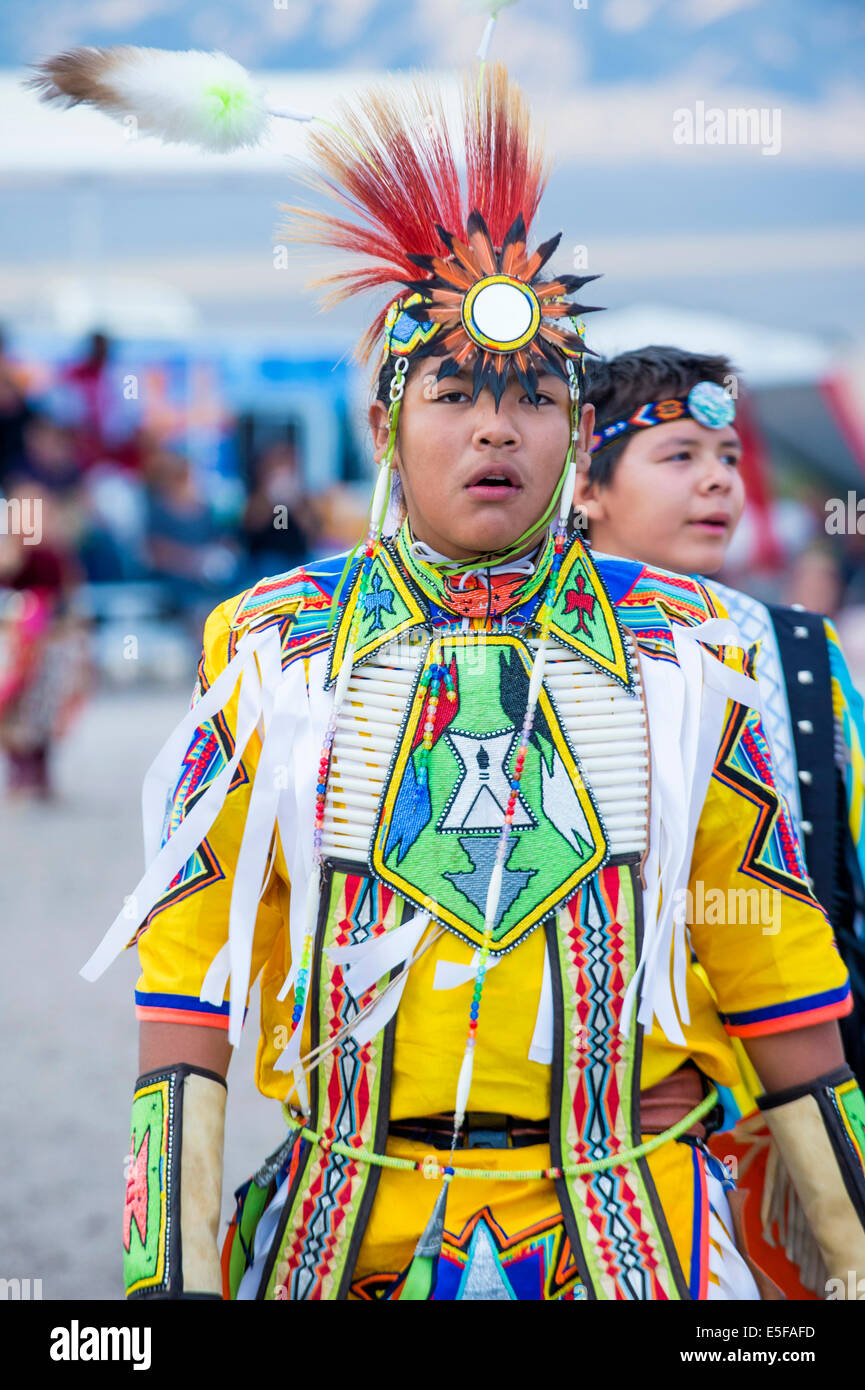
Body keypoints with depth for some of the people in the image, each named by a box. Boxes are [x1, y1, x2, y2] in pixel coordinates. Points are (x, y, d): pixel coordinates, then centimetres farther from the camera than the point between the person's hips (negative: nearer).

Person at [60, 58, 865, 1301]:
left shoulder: (680, 654, 4)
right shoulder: (274, 652, 1)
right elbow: (192, 977, 0)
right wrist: (178, 1272, -8)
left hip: (632, 1234, 0)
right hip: (344, 1233, 0)